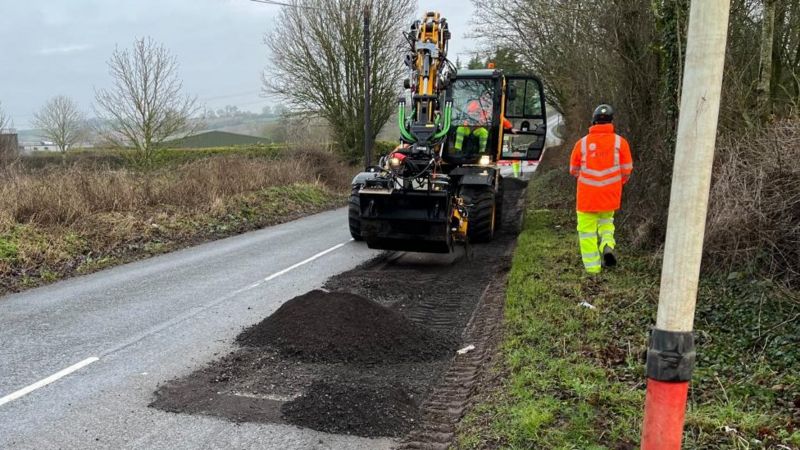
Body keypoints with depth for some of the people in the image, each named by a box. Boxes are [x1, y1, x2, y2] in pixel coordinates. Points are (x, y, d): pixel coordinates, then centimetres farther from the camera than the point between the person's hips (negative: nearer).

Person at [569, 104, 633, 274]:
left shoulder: (582, 143, -5)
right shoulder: (619, 142, -4)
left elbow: (574, 170, 6)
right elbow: (626, 170, -1)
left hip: (587, 195, -1)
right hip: (610, 195, 2)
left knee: (587, 230, 10)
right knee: (606, 220, 26)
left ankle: (592, 268, 9)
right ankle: (608, 245, -1)